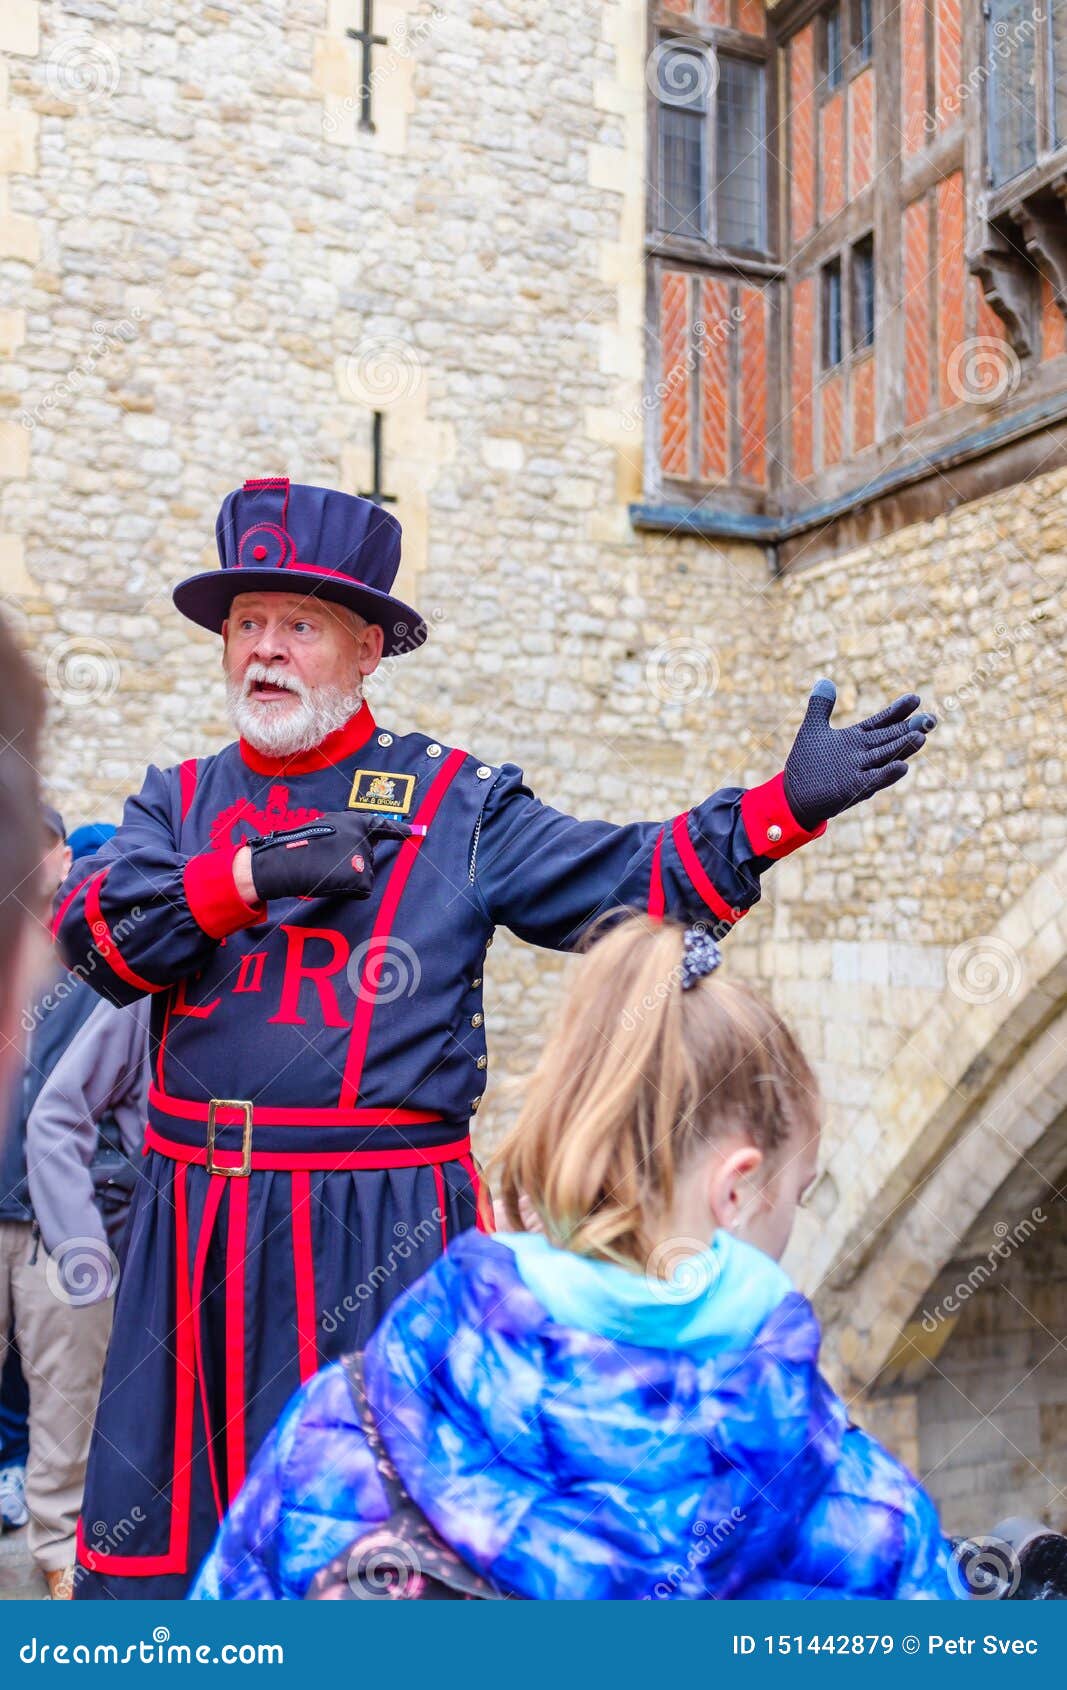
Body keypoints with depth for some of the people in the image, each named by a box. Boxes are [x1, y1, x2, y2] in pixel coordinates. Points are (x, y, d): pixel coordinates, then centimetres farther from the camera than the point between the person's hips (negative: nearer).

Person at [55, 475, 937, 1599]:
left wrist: (787, 805, -13)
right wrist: (249, 876, -15)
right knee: (160, 1520, 13)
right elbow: (90, 928, -3)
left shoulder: (458, 805, 3)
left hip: (379, 1229, -3)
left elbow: (627, 880, -3)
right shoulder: (180, 802, 12)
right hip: (193, 1224, 4)